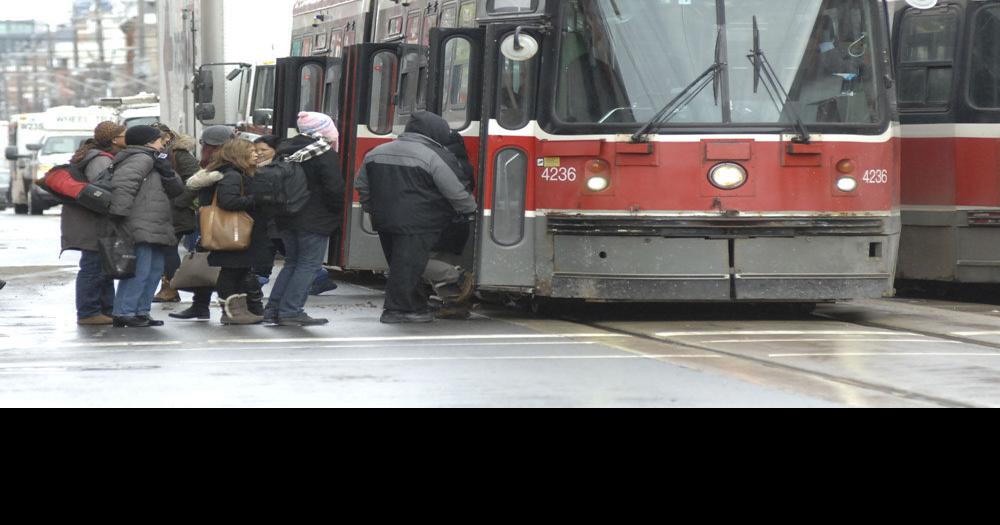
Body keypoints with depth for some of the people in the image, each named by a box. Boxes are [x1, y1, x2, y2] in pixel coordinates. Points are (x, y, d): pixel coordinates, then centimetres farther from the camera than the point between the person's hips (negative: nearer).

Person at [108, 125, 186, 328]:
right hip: (140, 226, -11)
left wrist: (167, 172, 0)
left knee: (155, 269, 14)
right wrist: (118, 213, -28)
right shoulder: (141, 159, -7)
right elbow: (122, 184, -23)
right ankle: (123, 313, -14)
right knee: (139, 271, -13)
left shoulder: (151, 161, 24)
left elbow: (176, 190, 18)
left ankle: (141, 312, 18)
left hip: (153, 229, 11)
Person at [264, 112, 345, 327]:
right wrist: (337, 213, -3)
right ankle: (290, 311, -7)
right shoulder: (326, 155, -14)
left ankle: (273, 309, 13)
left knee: (292, 262, 17)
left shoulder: (285, 150, 9)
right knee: (309, 265, -1)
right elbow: (334, 188, -18)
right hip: (315, 220, -7)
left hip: (286, 219, 7)